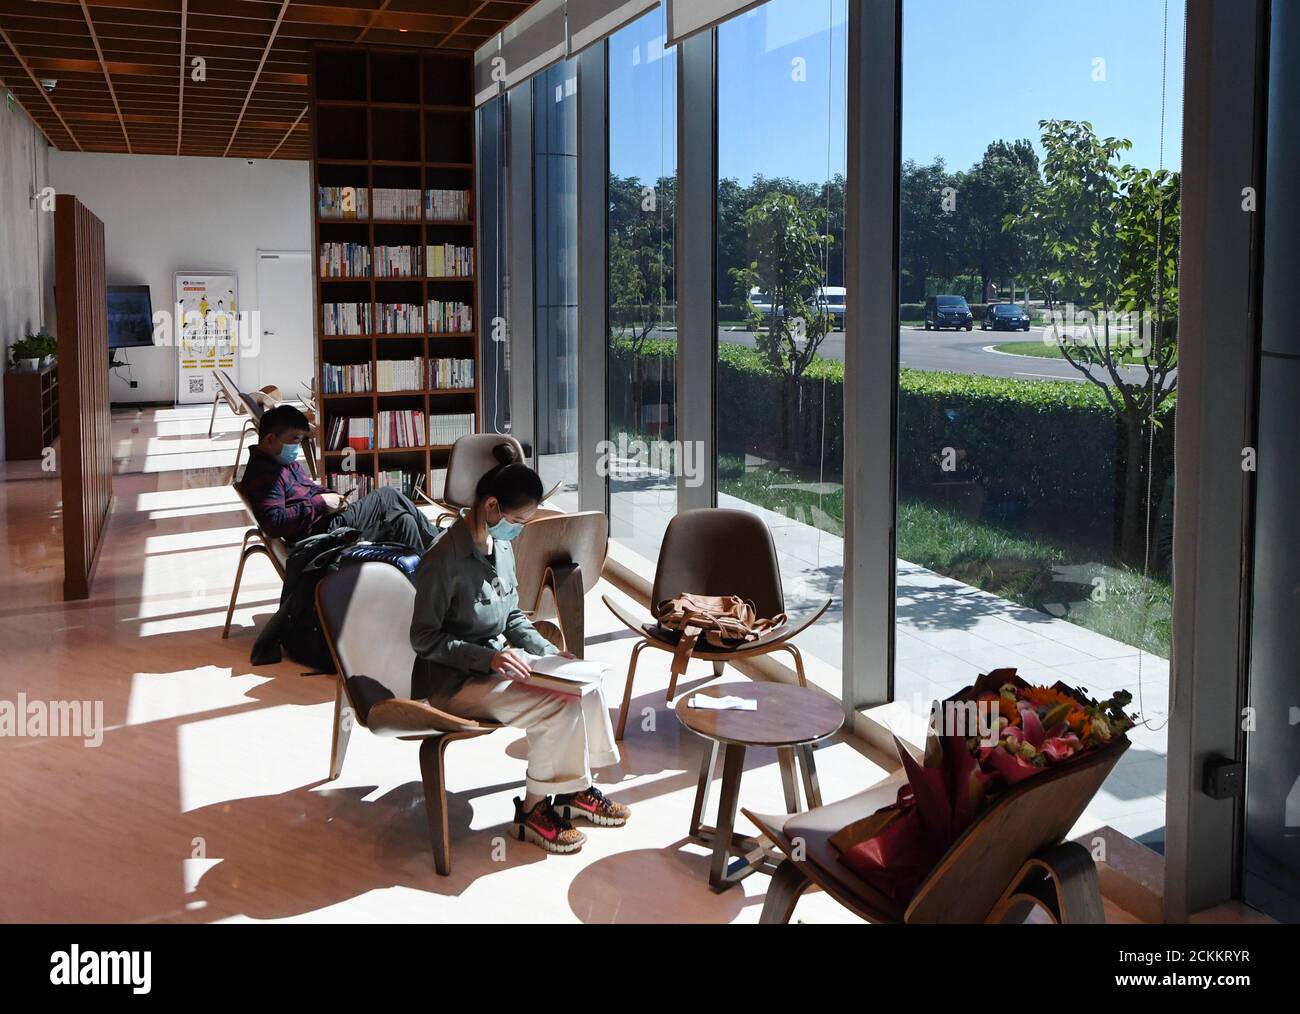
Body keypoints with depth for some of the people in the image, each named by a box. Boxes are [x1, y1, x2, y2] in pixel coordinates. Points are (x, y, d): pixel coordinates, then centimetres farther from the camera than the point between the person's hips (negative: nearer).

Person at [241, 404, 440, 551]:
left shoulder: (286, 462, 18)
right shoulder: (262, 474, -15)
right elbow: (274, 523, -28)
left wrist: (330, 496, 6)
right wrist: (320, 502, -22)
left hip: (333, 523, 11)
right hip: (321, 533, -11)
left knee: (403, 521, 1)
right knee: (388, 495, -9)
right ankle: (436, 542, 7)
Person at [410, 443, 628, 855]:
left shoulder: (502, 548, 6)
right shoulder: (444, 560, -20)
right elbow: (424, 638, -17)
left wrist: (549, 651, 0)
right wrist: (487, 657, -26)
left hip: (495, 665, 8)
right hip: (454, 682, -8)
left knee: (587, 689, -9)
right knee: (559, 708, -23)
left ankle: (575, 789, 7)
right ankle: (533, 811, -5)